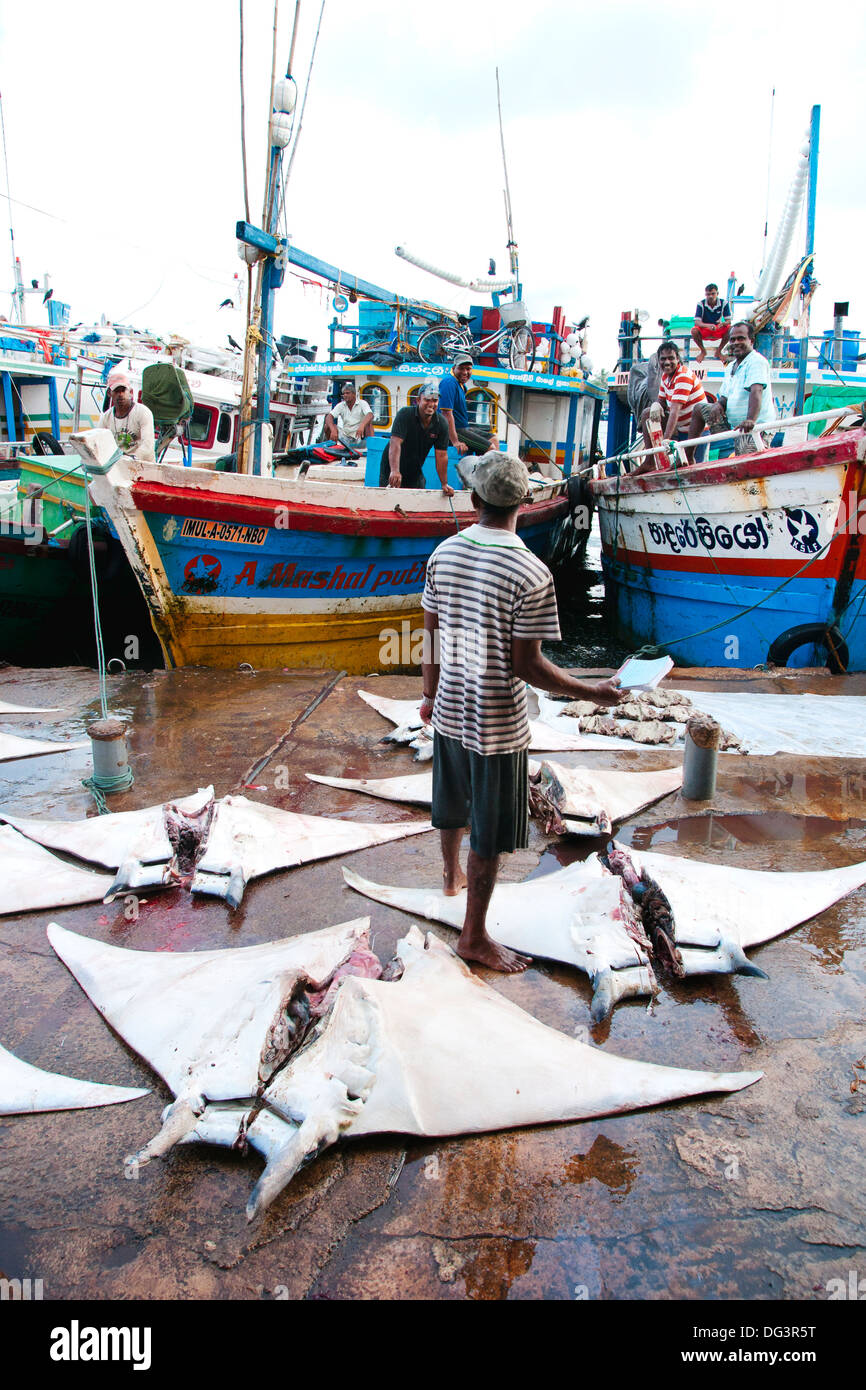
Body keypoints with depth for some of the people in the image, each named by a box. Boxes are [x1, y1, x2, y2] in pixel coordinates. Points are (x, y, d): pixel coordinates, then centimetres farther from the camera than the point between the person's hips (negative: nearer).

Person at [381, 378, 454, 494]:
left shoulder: (441, 424, -9)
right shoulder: (404, 414, -20)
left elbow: (441, 456, -8)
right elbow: (395, 443, -33)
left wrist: (445, 484, -12)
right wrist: (394, 471, -48)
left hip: (415, 473, 4)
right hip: (392, 472, -4)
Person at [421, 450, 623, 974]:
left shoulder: (445, 553, -3)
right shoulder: (531, 573, -21)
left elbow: (432, 635, 5)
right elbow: (527, 665, -20)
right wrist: (593, 692, -10)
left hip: (450, 708, 6)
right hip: (498, 720, -6)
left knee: (455, 802, 28)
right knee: (491, 832, 8)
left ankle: (453, 874, 54)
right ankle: (474, 936, 21)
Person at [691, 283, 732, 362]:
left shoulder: (724, 303, -11)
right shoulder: (701, 304, -15)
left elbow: (728, 321, -12)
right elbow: (697, 322, -23)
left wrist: (723, 324, -38)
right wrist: (708, 325, -44)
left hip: (718, 330, 1)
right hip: (704, 332, -1)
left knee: (730, 329, -28)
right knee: (694, 331, -33)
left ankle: (718, 351, -4)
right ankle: (703, 351, -5)